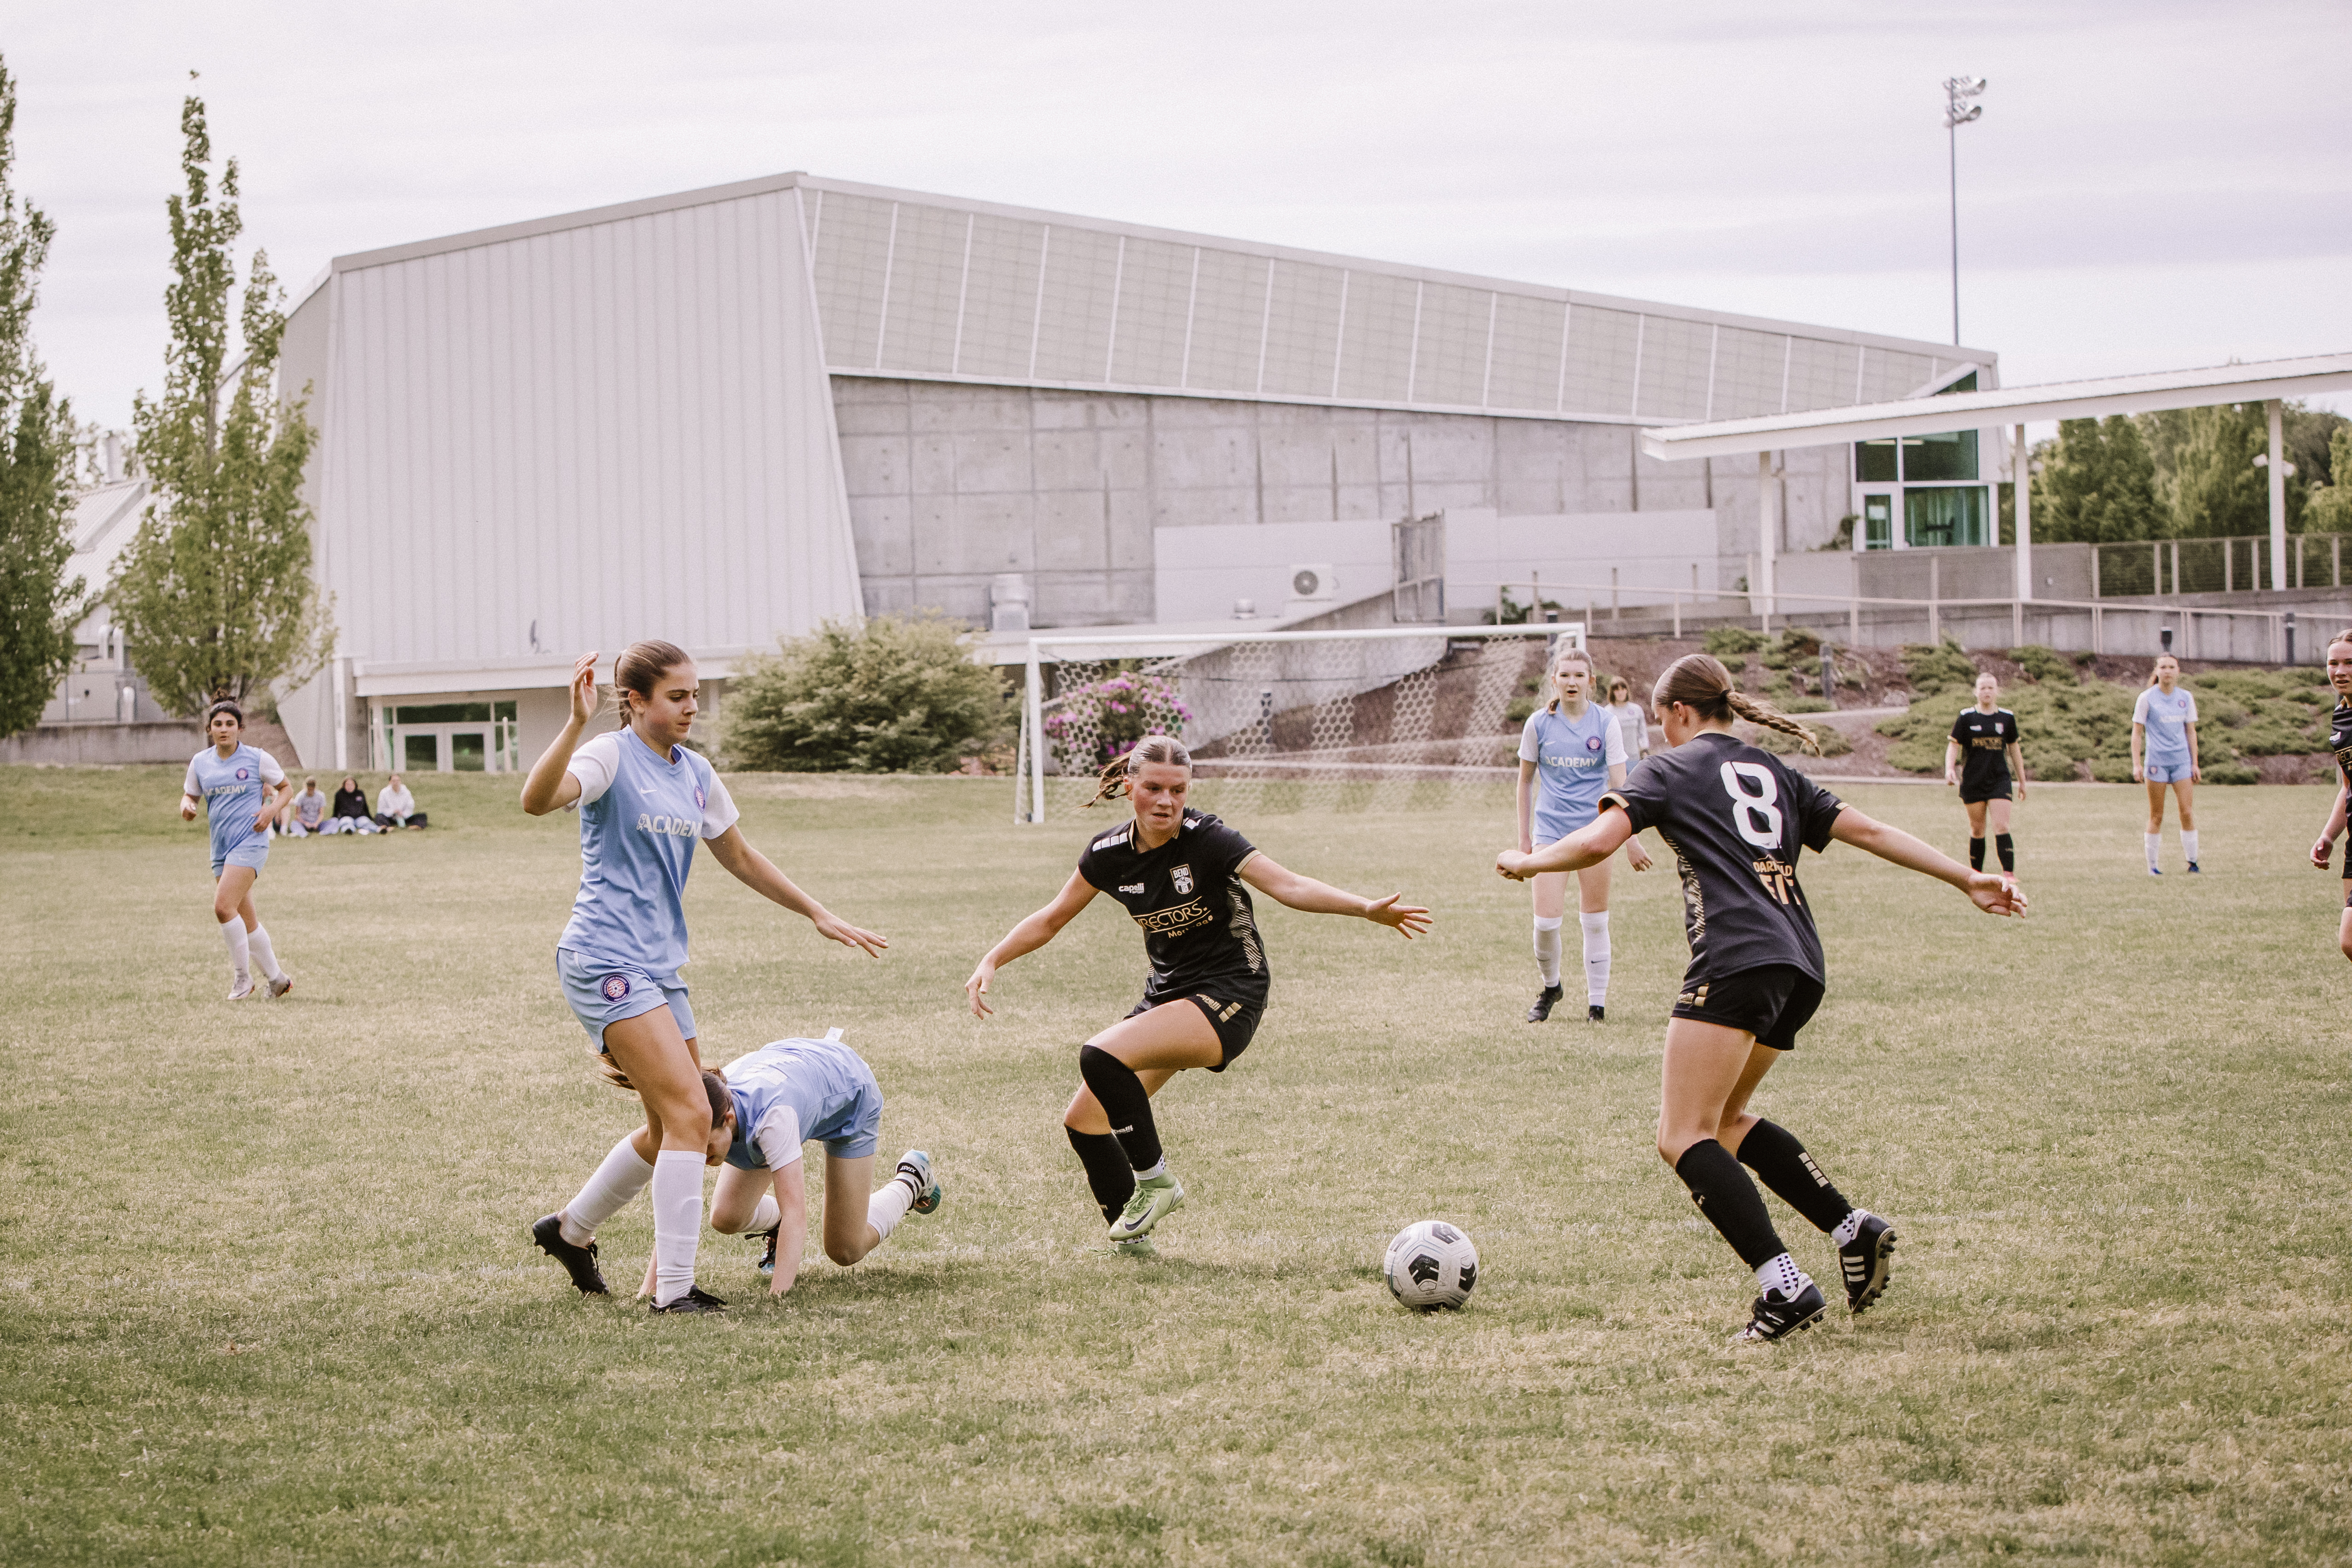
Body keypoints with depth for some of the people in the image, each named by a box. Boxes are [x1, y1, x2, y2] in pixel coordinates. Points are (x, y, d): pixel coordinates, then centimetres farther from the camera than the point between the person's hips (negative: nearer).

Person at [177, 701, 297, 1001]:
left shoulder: (258, 758, -3)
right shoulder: (200, 762, 9)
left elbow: (286, 787, 9)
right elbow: (190, 795, 20)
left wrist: (272, 809, -10)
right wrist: (186, 806, -3)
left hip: (250, 841, -6)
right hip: (221, 849, 6)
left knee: (224, 907, -21)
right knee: (246, 919, 9)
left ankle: (242, 975, -7)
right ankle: (276, 978, 24)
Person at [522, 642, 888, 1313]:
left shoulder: (695, 774, 12)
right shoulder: (612, 757, -11)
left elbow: (740, 858, 25)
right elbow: (538, 799, -31)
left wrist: (817, 914, 26)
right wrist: (576, 722, -43)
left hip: (659, 965, 9)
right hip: (605, 961, -9)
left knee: (670, 1129, 14)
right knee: (688, 1113, -17)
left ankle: (569, 1232, 34)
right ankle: (674, 1289, -15)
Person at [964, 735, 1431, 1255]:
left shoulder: (1206, 839, -18)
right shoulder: (1108, 854, -2)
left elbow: (1287, 885, -29)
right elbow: (1050, 920, 13)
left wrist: (1367, 909, -43)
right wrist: (991, 963, 3)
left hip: (1229, 997, -7)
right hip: (1167, 993, 7)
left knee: (1101, 1057, -28)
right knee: (1082, 1120, 0)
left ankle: (1155, 1179, -9)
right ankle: (1130, 1239, 17)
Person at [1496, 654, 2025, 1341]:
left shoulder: (1669, 769, 8)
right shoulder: (1774, 773, 26)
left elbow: (1597, 843, -5)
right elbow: (1867, 830, 20)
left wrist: (1526, 863, 13)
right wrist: (1967, 879, 20)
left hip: (1737, 960, -8)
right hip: (1801, 963, 8)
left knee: (1684, 1136, -8)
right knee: (1720, 1119, 23)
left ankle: (1785, 1286, -24)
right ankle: (1854, 1229, 9)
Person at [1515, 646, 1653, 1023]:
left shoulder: (1606, 722, -4)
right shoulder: (1539, 723, -1)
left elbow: (1619, 784, -5)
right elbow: (1526, 780, 10)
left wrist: (1631, 840, -9)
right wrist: (1524, 837, 9)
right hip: (1551, 830, 0)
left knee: (1595, 921, 3)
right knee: (1547, 920, -9)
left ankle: (1597, 1003, 15)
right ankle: (1550, 986, 18)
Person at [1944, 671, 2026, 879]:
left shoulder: (2007, 718, 7)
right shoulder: (1966, 717, 0)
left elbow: (2014, 749, 17)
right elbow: (1953, 745, 0)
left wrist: (2022, 780, 20)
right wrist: (1949, 769, -19)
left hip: (2000, 779, 0)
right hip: (1972, 782, 0)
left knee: (2002, 828, -12)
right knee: (1977, 831, 5)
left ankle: (2009, 876, -17)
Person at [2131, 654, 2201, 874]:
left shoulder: (2185, 698, 9)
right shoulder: (2147, 698, -1)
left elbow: (2191, 732, 15)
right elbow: (2137, 732, 0)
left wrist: (2195, 763, 10)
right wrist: (2136, 765, -7)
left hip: (2182, 761, 3)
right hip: (2156, 762, -3)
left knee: (2188, 813, -5)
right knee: (2156, 816, 0)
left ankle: (2192, 861, 1)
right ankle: (2152, 864, 8)